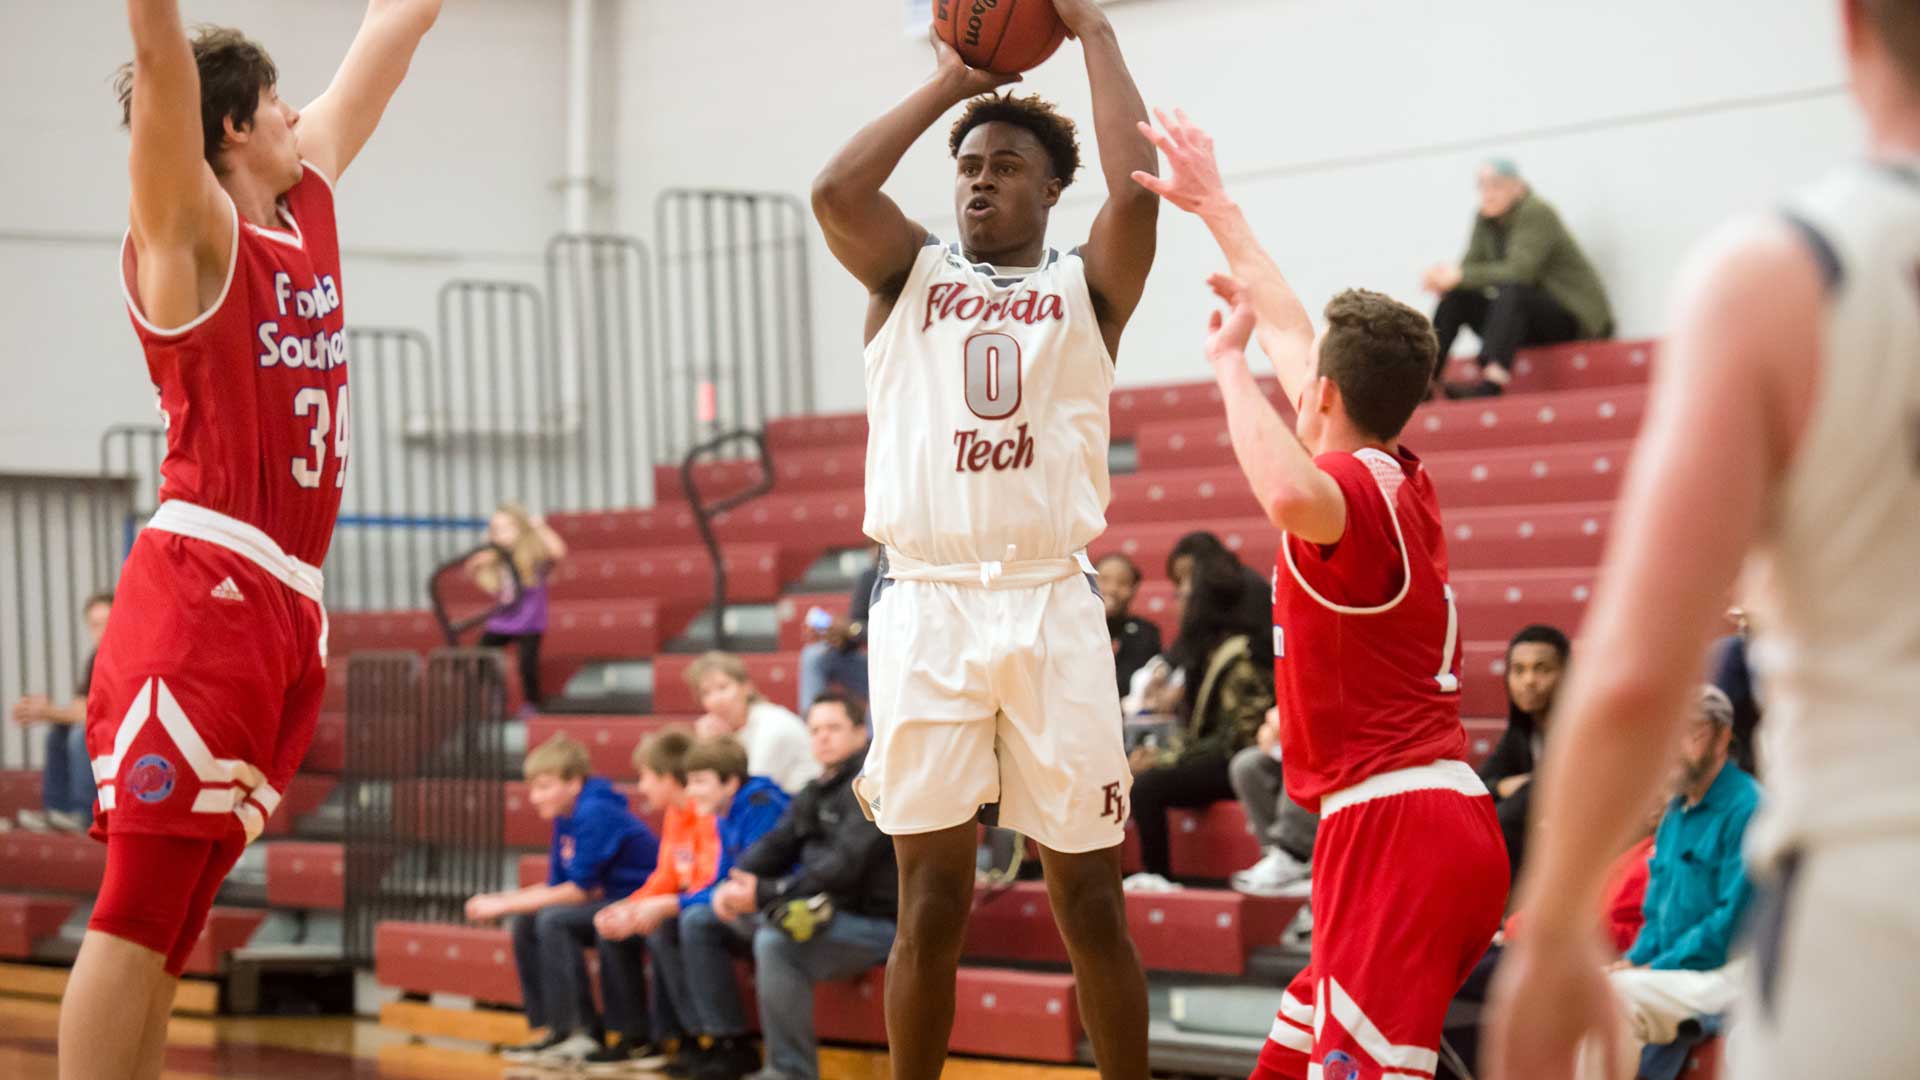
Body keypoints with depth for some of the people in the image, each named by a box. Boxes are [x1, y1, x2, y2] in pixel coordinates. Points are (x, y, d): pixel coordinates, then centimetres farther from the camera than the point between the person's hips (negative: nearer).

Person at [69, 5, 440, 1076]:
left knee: (174, 916, 9)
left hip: (288, 607, 8)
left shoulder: (309, 199, 16)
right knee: (139, 906, -10)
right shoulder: (192, 226, -3)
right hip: (201, 588, -8)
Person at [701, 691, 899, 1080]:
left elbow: (844, 865, -25)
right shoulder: (815, 793, 16)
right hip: (824, 911, 10)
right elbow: (776, 845, 7)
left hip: (875, 921, -10)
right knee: (702, 922, 7)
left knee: (776, 942, -33)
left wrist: (766, 894, -29)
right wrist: (732, 885, -14)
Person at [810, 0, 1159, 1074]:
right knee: (933, 903, 1)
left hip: (1054, 608, 0)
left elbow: (1136, 188, -9)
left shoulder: (1086, 287, 10)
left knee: (1091, 899, 2)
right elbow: (836, 191, -5)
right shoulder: (911, 274, 14)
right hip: (928, 608, 1)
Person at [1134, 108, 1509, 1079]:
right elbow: (1290, 330, 29)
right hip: (1442, 817, 9)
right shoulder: (1401, 480, 14)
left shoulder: (1357, 487, -11)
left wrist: (1228, 359, -23)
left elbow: (1292, 495, -39)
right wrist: (1213, 205, 39)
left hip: (1394, 827, -9)